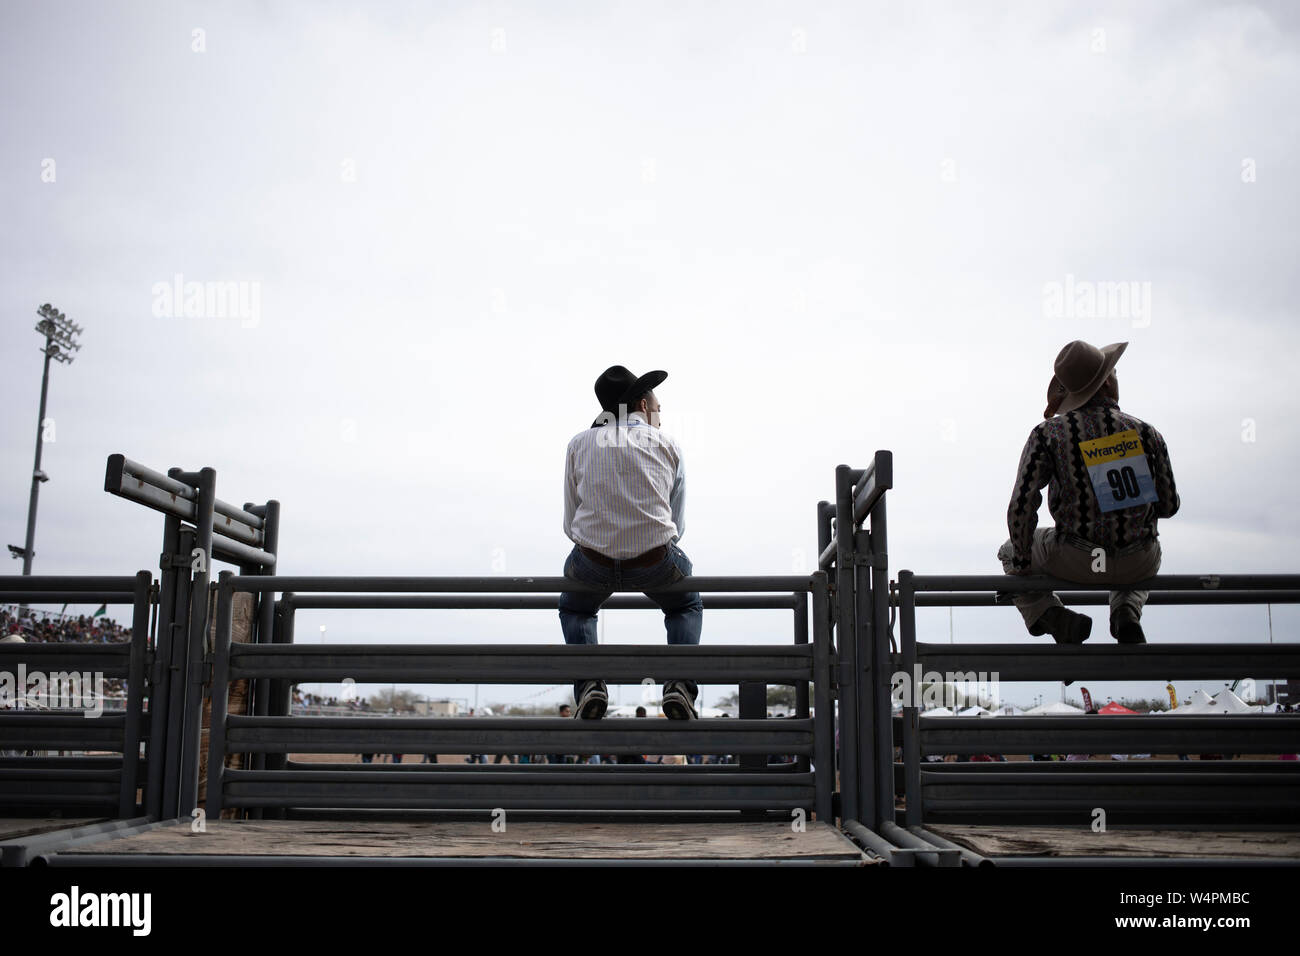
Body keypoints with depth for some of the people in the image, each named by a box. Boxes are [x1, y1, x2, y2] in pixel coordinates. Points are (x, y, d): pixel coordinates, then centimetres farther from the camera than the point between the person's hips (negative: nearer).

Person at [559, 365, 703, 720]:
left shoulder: (580, 444, 10)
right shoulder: (668, 445, 9)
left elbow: (571, 523, 11)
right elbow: (677, 525, 13)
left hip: (591, 562, 1)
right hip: (657, 563, 0)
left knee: (574, 608, 34)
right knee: (687, 607, 32)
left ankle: (588, 684, 9)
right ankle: (680, 685, 7)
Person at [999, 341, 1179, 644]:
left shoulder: (1047, 433, -10)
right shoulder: (1146, 433, -5)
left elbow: (1021, 507, -14)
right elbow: (1168, 506, 3)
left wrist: (1021, 562, 1)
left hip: (1074, 561, -2)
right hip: (1140, 564, 2)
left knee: (1010, 553, 27)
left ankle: (1051, 617, 3)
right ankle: (1126, 614, 11)